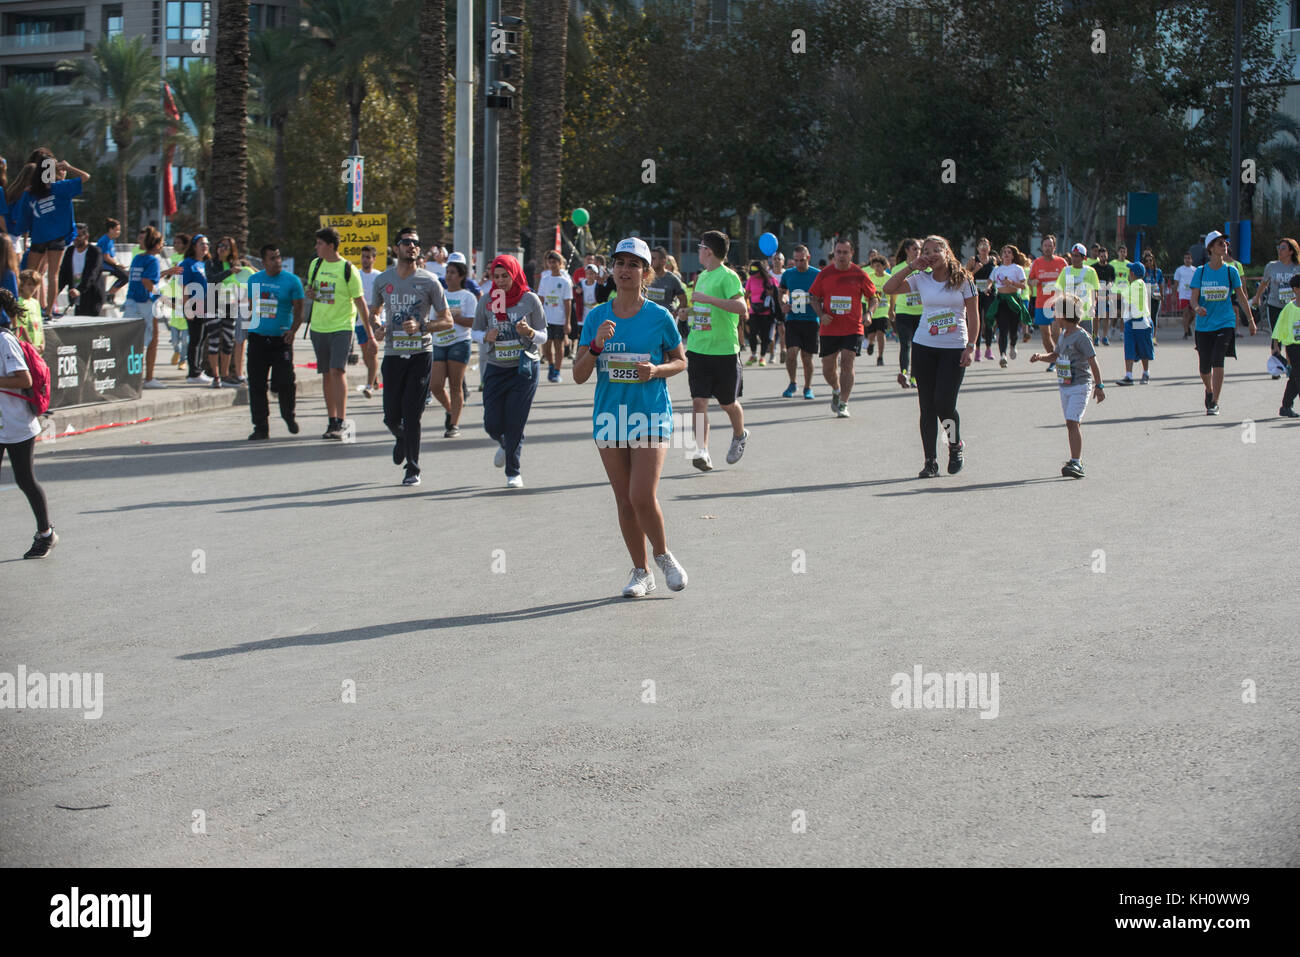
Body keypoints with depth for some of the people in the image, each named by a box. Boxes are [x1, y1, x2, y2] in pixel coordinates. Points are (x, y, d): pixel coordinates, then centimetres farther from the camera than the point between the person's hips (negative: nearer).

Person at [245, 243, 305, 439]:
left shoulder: (292, 281, -1)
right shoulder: (254, 280, 11)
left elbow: (298, 311, -1)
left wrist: (293, 330, -16)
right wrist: (249, 320, 10)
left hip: (281, 340, -3)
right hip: (257, 338, 3)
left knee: (284, 382, -8)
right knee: (256, 384, 1)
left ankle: (288, 415, 21)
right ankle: (261, 426, 9)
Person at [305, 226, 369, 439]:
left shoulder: (348, 270, -8)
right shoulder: (315, 265, 8)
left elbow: (359, 301, -4)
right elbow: (308, 288, 25)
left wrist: (369, 331, -4)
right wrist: (308, 292, -1)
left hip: (342, 327, -6)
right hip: (319, 326, 6)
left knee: (337, 371, -17)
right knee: (326, 374, 10)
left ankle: (341, 423, -19)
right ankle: (332, 421, 18)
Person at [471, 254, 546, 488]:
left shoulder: (530, 299, -4)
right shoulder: (487, 301, 1)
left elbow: (543, 336, 1)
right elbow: (475, 331, 11)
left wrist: (529, 333, -21)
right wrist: (486, 336, -11)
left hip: (525, 368, -2)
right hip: (496, 368, 2)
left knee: (515, 423, -4)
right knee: (492, 424, -1)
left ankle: (513, 472, 12)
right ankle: (504, 445, 36)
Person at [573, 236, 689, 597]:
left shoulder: (659, 317, -3)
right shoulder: (596, 317, 3)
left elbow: (680, 361, 9)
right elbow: (579, 375, 2)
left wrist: (657, 370, -11)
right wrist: (596, 345, -15)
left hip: (651, 417, -3)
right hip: (609, 417, 3)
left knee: (643, 497, -13)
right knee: (624, 501, 6)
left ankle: (663, 555, 13)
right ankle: (641, 572, 19)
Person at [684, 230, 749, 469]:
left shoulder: (728, 276, -12)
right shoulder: (702, 276, 13)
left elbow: (740, 307, -28)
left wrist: (707, 299, -31)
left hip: (724, 351, -6)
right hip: (698, 349, 6)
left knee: (728, 403, 10)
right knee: (699, 401, -8)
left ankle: (739, 436, 37)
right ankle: (702, 451, -11)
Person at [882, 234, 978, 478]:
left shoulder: (962, 280, -2)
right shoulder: (921, 280, 4)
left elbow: (973, 316, 0)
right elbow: (889, 289, -1)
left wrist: (971, 346, -8)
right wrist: (911, 266, -3)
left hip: (954, 348, -3)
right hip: (924, 347, 3)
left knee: (944, 402, -12)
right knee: (927, 405, 2)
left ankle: (956, 446, 15)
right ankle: (930, 461, 9)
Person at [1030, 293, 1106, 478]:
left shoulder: (1081, 337, -13)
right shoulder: (1063, 335, 14)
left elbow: (1093, 362, -14)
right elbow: (1055, 356, 27)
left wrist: (1099, 386, -15)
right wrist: (1040, 356, 7)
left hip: (1080, 386, -9)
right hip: (1065, 386, 9)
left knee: (1072, 422, -18)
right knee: (1070, 424, 11)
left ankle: (1076, 463, -22)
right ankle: (1076, 461, 19)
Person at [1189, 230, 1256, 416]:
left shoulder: (1231, 271, 1)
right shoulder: (1200, 272, 1)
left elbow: (1241, 297, 10)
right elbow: (1194, 297, -3)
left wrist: (1251, 320, 13)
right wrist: (1197, 308, -26)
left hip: (1225, 324, -1)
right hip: (1203, 325, 1)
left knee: (1217, 361, -18)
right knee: (1204, 368, 6)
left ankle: (1214, 403, -13)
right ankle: (1209, 391, 38)